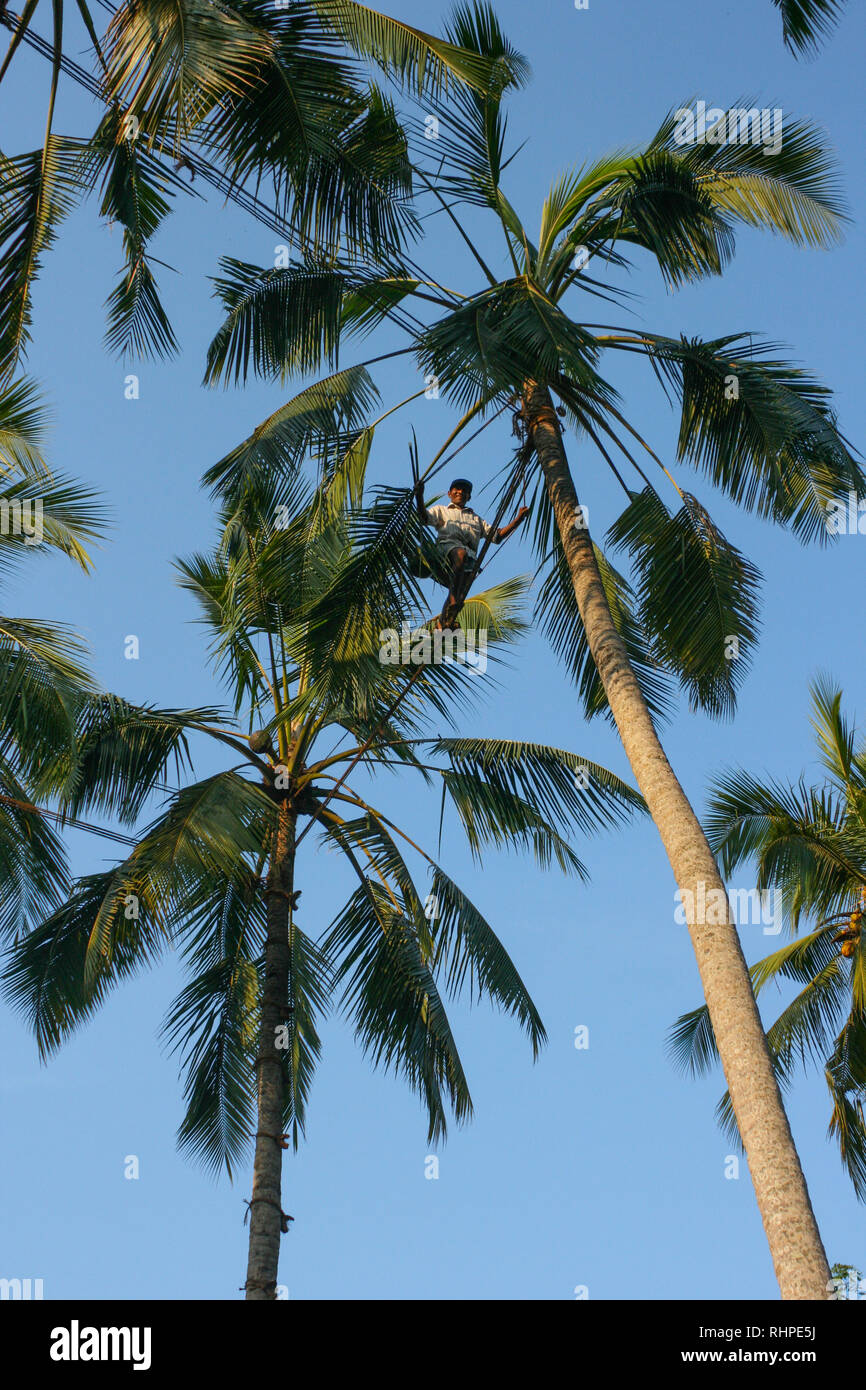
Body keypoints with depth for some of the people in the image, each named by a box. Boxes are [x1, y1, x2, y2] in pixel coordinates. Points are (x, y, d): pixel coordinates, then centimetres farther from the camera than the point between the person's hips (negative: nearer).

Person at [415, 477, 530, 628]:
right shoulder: (441, 511, 34)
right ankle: (453, 599, -51)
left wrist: (519, 519, 20)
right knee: (460, 554, -40)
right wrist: (419, 497, -7)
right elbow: (425, 518, 11)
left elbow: (496, 536, 30)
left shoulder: (476, 519, 42)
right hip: (447, 544, -3)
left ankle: (442, 623, -33)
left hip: (470, 554, 3)